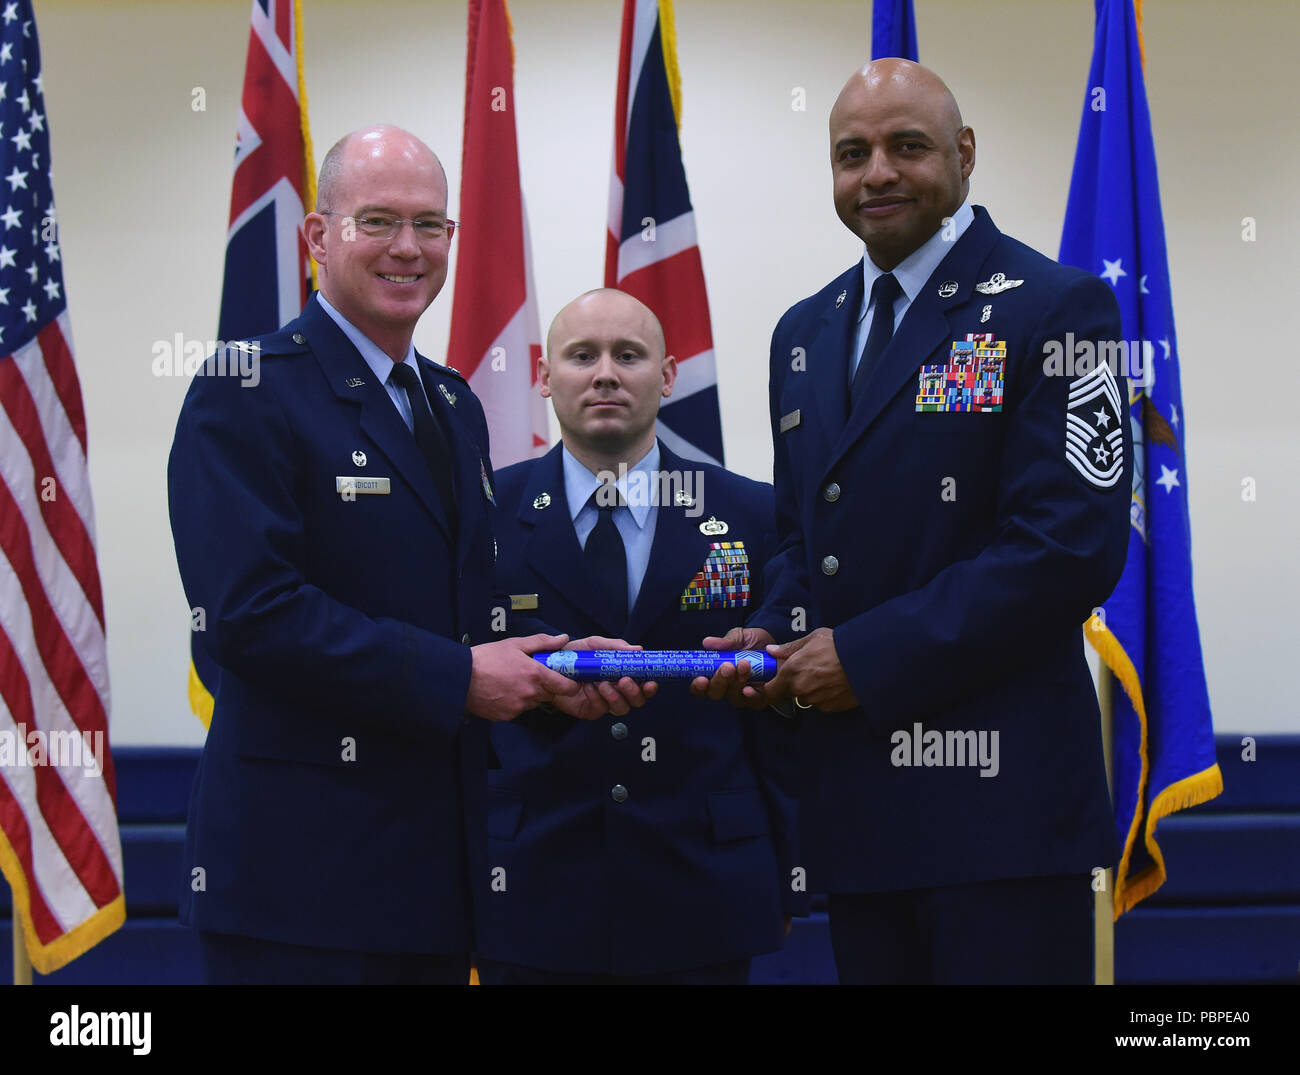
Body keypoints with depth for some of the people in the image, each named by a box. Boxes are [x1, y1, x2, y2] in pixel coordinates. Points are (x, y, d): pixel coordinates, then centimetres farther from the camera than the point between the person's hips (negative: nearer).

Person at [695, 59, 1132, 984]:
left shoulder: (1054, 309, -6)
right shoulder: (805, 334, 16)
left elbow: (1072, 545, -15)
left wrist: (869, 657, -15)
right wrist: (771, 637, 2)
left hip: (999, 793, -6)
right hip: (855, 796, 7)